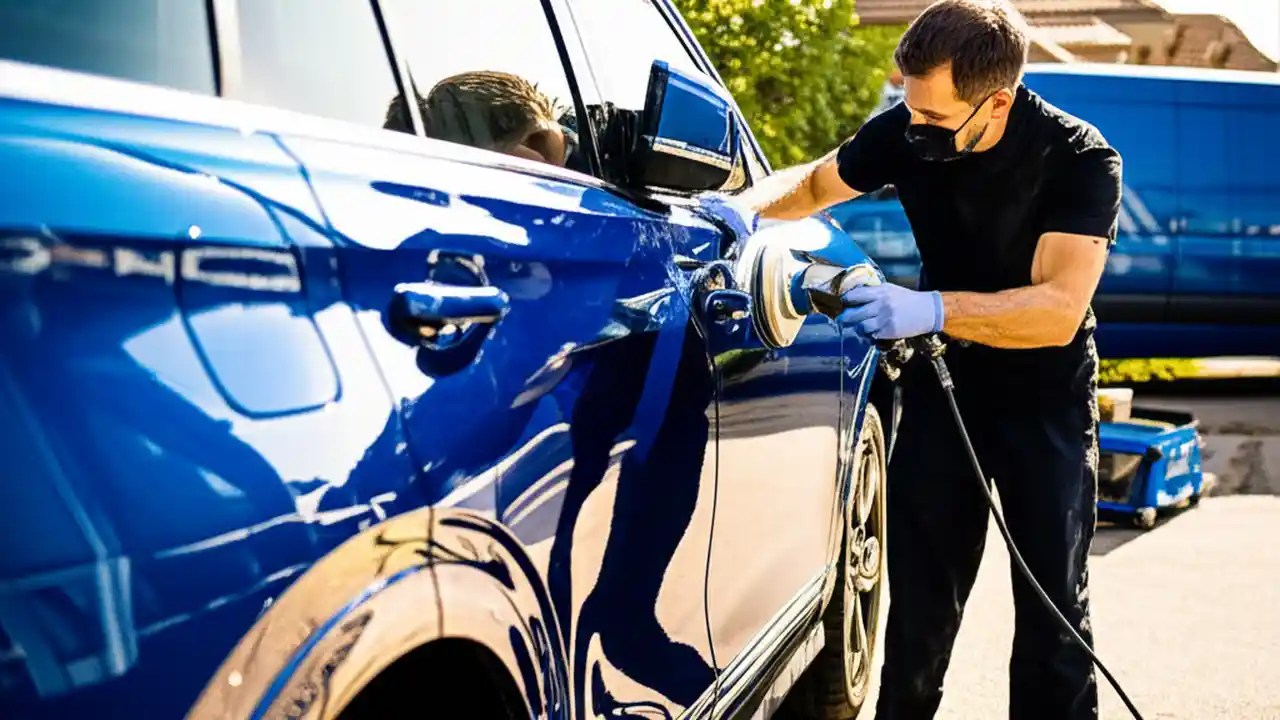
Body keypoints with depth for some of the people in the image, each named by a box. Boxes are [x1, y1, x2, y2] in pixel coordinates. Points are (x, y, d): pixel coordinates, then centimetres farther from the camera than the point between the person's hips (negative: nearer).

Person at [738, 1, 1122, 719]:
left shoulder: (1079, 159, -23)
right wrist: (743, 207, -15)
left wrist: (931, 309, -47)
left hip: (1047, 396, -3)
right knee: (921, 596, 7)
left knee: (1054, 603, 3)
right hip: (941, 379, 3)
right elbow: (813, 184, 6)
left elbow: (1061, 307, -34)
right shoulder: (906, 132, -12)